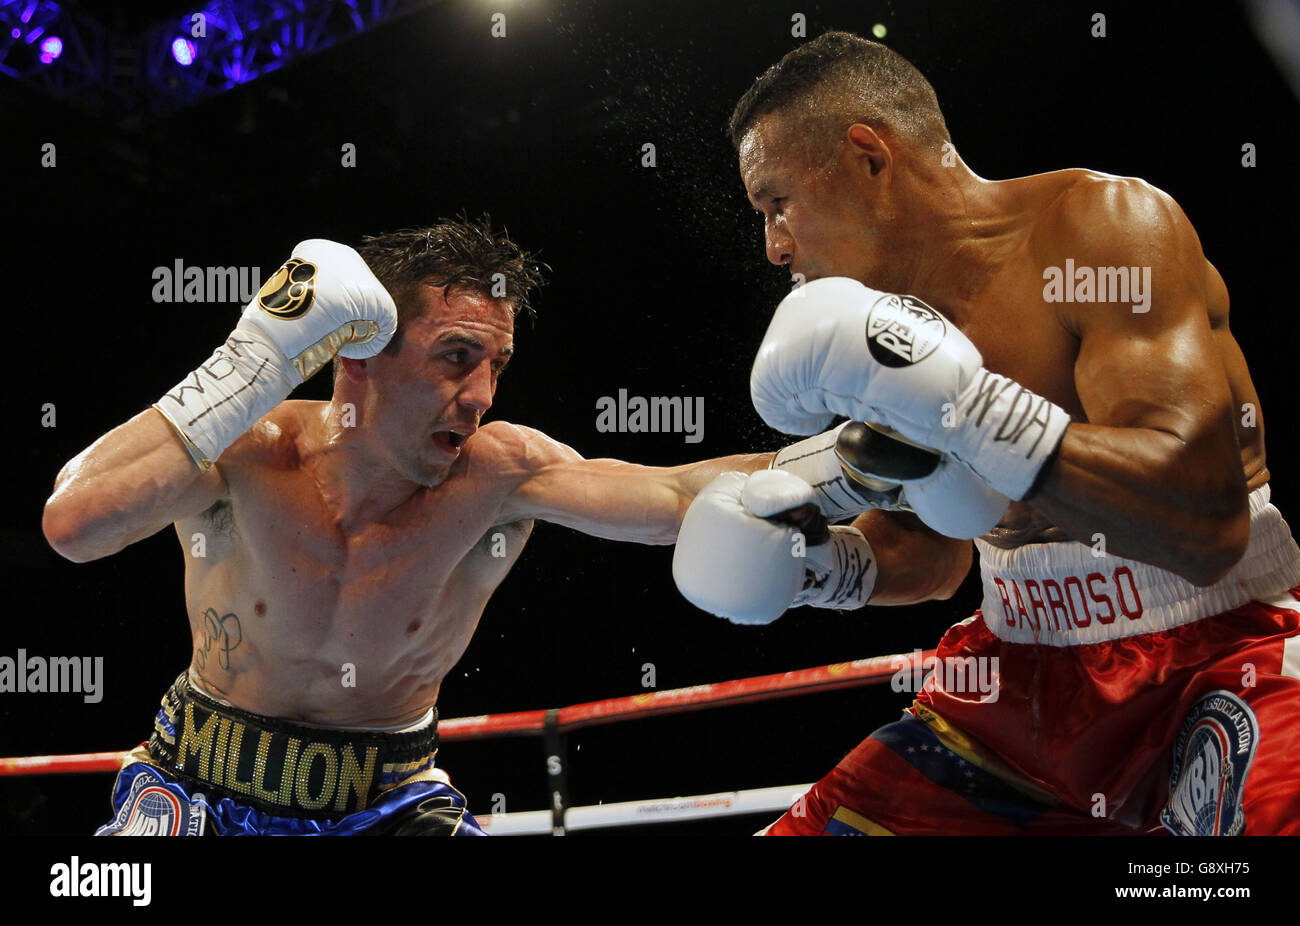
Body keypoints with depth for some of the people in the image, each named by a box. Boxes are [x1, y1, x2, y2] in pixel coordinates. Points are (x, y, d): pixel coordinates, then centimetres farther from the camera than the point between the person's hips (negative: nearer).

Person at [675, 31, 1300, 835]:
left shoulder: (1101, 223, -14)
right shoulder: (898, 315, 6)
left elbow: (1203, 519, -27)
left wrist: (946, 396, -29)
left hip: (1224, 657, -7)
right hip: (1025, 682, 7)